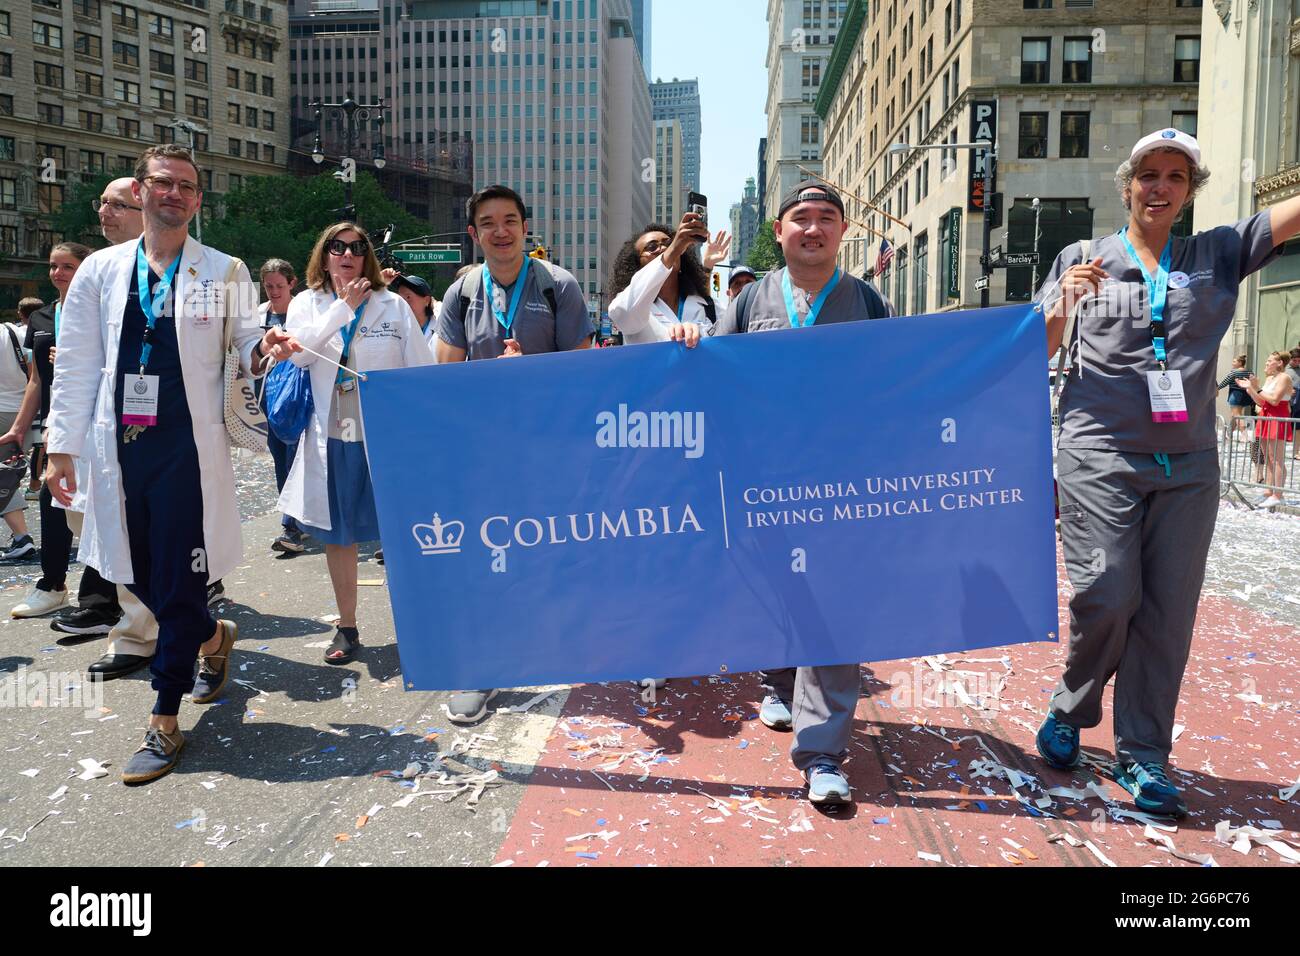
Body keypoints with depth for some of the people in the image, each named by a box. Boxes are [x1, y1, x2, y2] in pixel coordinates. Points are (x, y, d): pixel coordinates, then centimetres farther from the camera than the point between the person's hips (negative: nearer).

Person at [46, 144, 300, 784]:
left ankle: (164, 724, 11)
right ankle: (212, 637, 41)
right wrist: (62, 448, 6)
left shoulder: (223, 272, 5)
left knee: (179, 585, -2)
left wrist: (264, 351, -18)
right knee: (142, 578, 11)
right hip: (121, 445, 3)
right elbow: (76, 367, 10)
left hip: (189, 446, -3)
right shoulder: (100, 271, 10)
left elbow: (246, 345, 7)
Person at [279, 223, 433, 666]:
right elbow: (299, 352, -11)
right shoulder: (306, 303, 9)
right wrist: (343, 307, -11)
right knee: (338, 533, 10)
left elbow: (423, 371, 2)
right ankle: (347, 627, 23)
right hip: (333, 436, 2)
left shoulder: (393, 305, 4)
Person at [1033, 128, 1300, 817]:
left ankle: (1142, 755, 14)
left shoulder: (1219, 254, 12)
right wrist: (1062, 306, -13)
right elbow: (1035, 356, 4)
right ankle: (1071, 710, 17)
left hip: (1188, 467, 3)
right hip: (1100, 457, -2)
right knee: (1106, 598, -10)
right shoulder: (1081, 259, 8)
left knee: (1169, 612, 2)